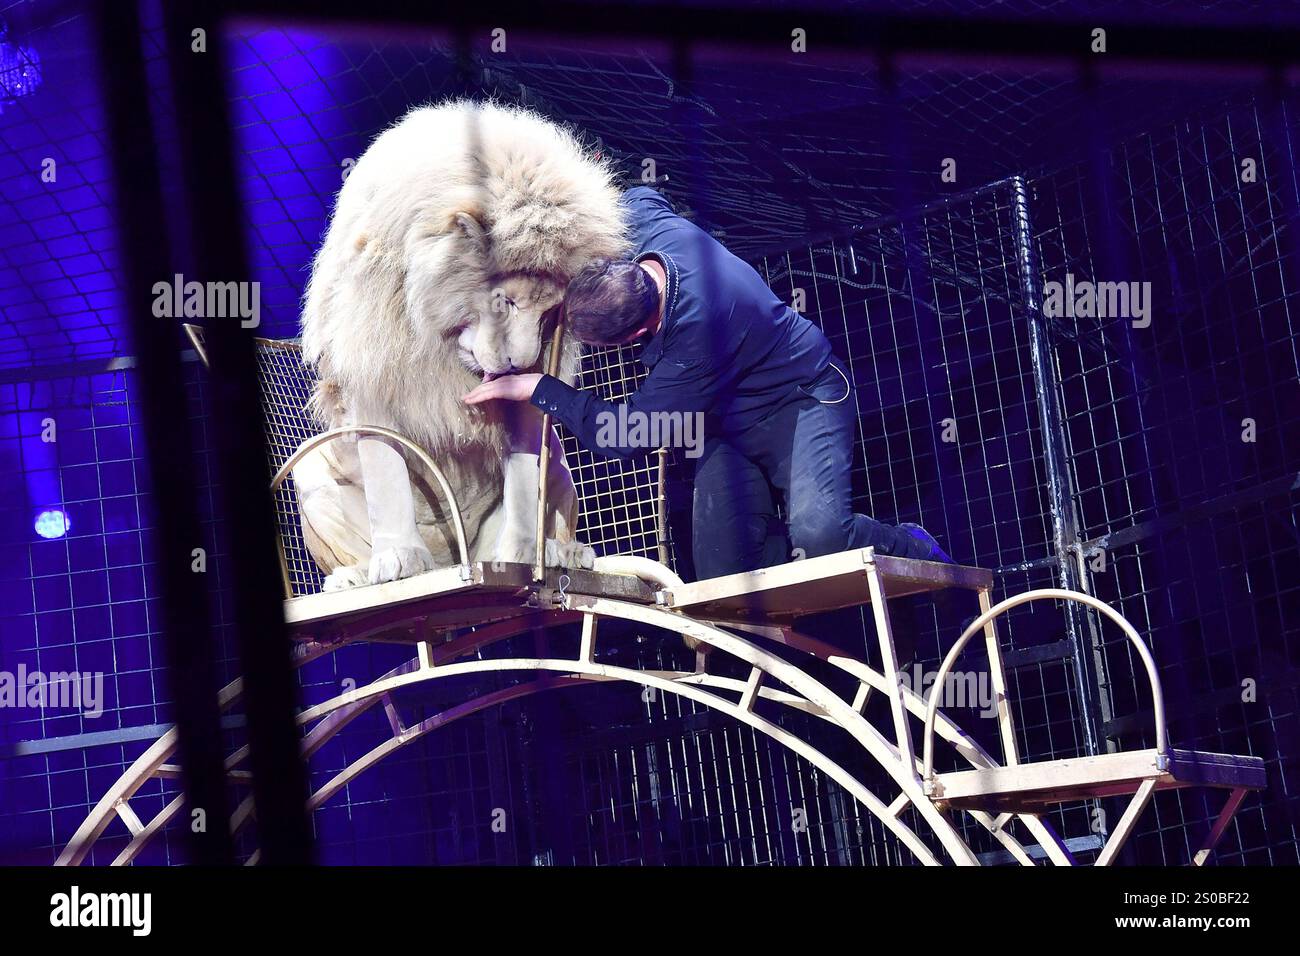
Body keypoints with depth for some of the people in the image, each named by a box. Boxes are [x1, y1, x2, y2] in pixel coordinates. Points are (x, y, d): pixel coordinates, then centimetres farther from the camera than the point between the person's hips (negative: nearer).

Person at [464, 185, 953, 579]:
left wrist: (535, 387, -23)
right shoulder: (649, 224, -17)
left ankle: (915, 551, 2)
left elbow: (622, 437, -30)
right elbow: (642, 195, 13)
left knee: (818, 533, -32)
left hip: (801, 398, -8)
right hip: (727, 422, 8)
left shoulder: (696, 333, -40)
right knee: (724, 571, -11)